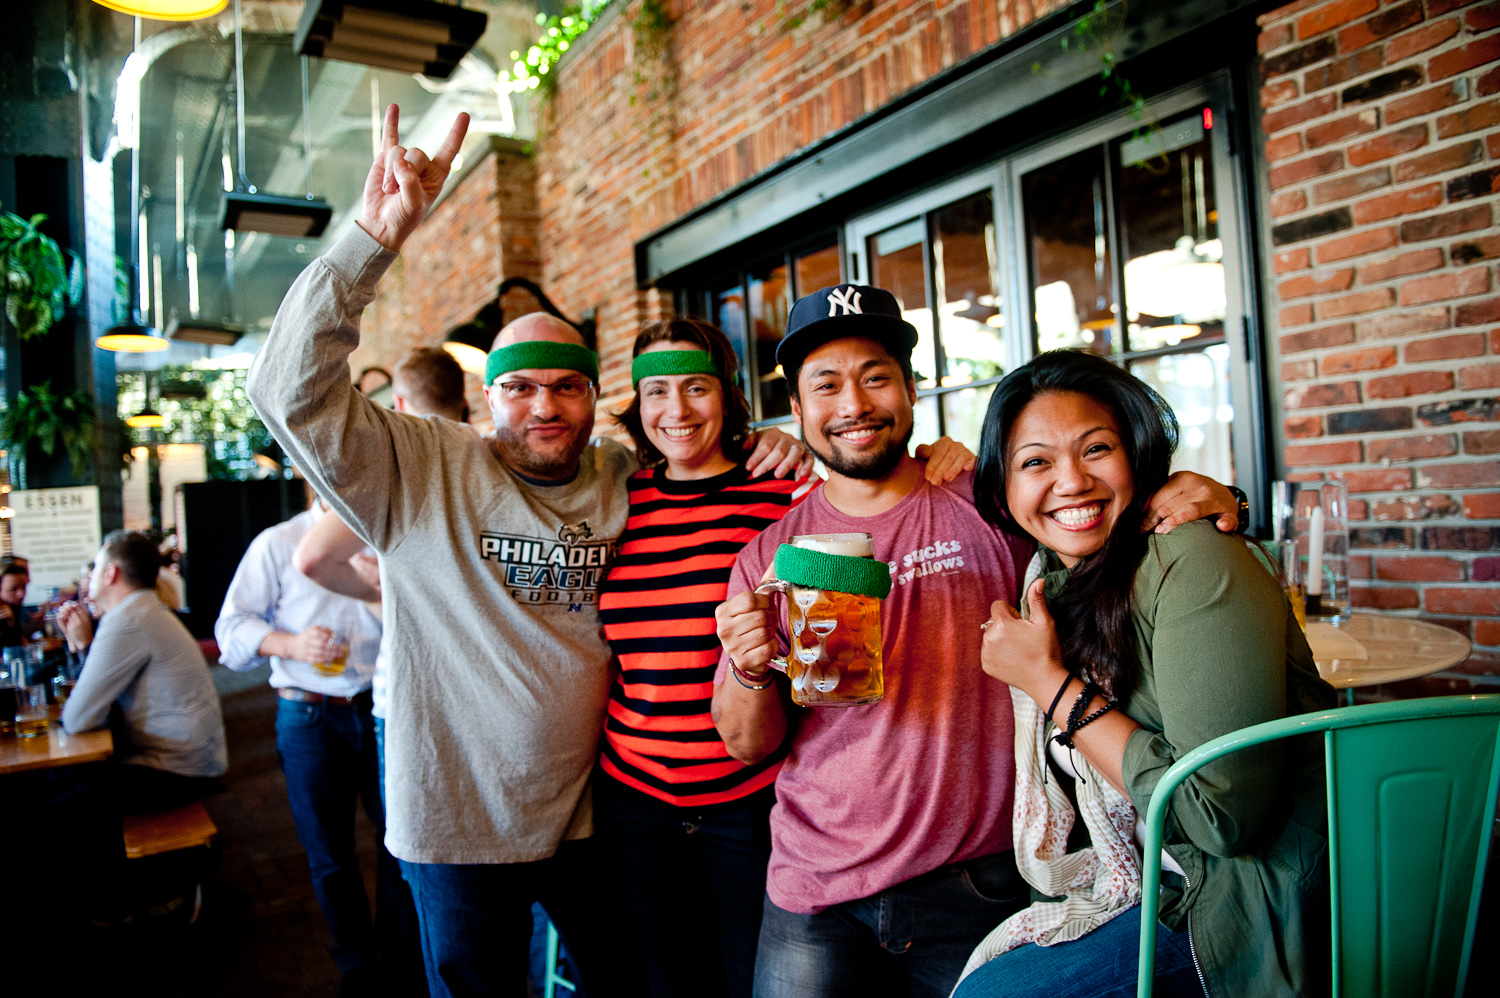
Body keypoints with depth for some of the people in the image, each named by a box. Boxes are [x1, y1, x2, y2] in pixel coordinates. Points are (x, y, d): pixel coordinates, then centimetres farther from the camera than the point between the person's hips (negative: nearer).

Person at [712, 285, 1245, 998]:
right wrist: (751, 672, -19)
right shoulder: (769, 557, 1)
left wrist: (1194, 494, -18)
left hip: (979, 886, -1)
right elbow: (747, 745, 2)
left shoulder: (986, 507, -5)